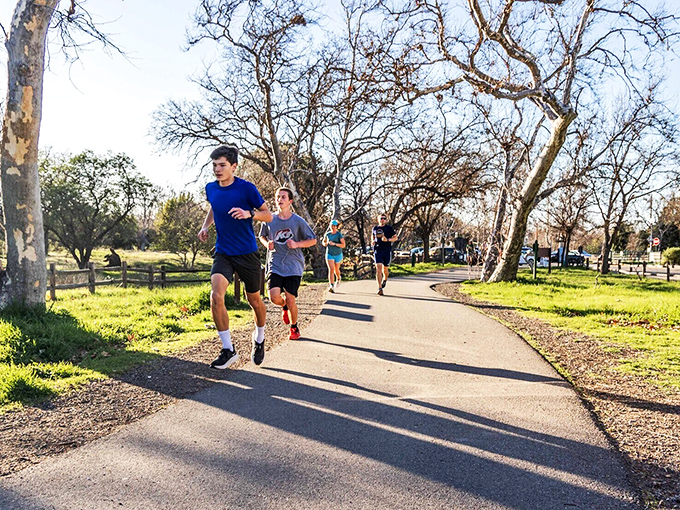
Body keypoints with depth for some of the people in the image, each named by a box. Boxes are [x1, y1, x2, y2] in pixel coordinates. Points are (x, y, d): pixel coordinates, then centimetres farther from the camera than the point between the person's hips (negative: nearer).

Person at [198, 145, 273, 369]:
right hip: (223, 252, 3)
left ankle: (259, 339, 39)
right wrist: (205, 225, 7)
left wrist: (249, 213, -25)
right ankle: (228, 350, -7)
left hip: (247, 254, -3)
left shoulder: (246, 188, -12)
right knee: (216, 296, -19)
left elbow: (268, 215, -6)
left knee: (254, 300, 10)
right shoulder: (210, 188, 2)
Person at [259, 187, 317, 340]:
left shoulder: (298, 221, -2)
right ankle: (285, 306, 24)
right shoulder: (269, 220, 4)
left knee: (290, 299, -4)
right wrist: (267, 244, -1)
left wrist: (296, 244, -12)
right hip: (275, 265, 2)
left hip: (293, 266, -1)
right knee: (274, 297, -15)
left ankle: (294, 328, 23)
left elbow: (313, 240, 4)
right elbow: (262, 236, 22)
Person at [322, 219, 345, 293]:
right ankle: (331, 286, -24)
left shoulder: (339, 234, -8)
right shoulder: (327, 234, 3)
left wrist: (334, 244, -26)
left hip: (338, 254, -1)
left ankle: (338, 279, 50)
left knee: (336, 270, 16)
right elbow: (323, 242, 19)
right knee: (331, 269, -16)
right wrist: (325, 244, -5)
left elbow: (343, 245, -15)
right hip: (329, 254, 1)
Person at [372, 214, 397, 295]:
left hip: (387, 251, -1)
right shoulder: (375, 228, 10)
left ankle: (385, 279, 43)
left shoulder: (389, 228, 3)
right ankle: (380, 288, -15)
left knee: (385, 270, 7)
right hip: (377, 251, 1)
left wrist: (387, 240, -14)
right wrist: (373, 241, 8)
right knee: (378, 269, -13)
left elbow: (395, 237, 3)